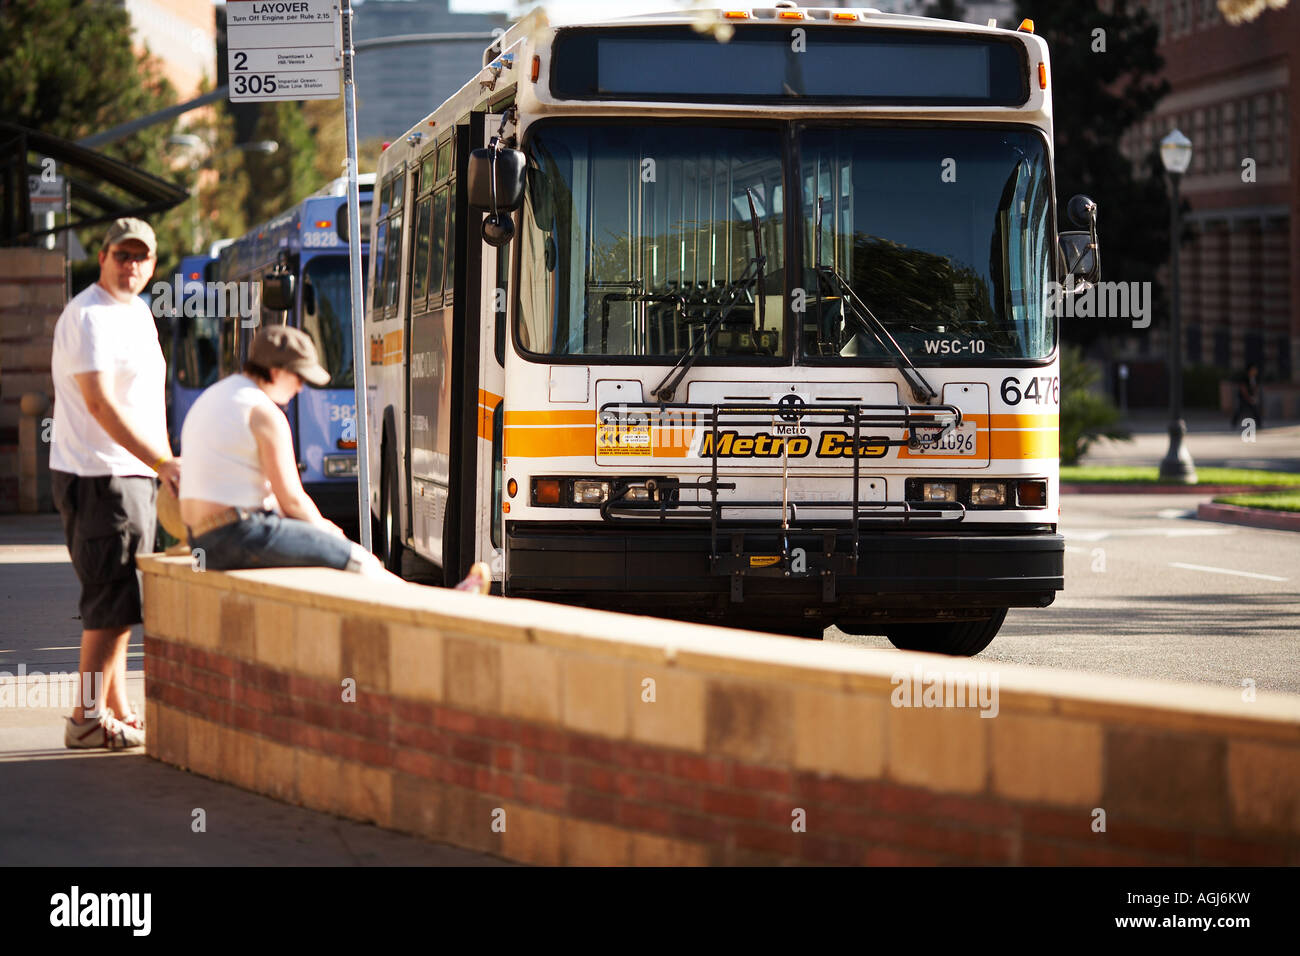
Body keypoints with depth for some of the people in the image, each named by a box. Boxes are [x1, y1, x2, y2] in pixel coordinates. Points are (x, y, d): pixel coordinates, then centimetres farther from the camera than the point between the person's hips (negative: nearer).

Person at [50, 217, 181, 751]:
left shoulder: (138, 314, 16)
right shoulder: (89, 317, -15)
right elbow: (101, 404, -23)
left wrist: (165, 462, 20)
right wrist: (162, 463, -26)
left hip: (134, 473, 10)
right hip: (98, 478, -10)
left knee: (118, 601, 12)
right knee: (112, 601, -9)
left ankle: (118, 714, 18)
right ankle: (88, 719, -4)